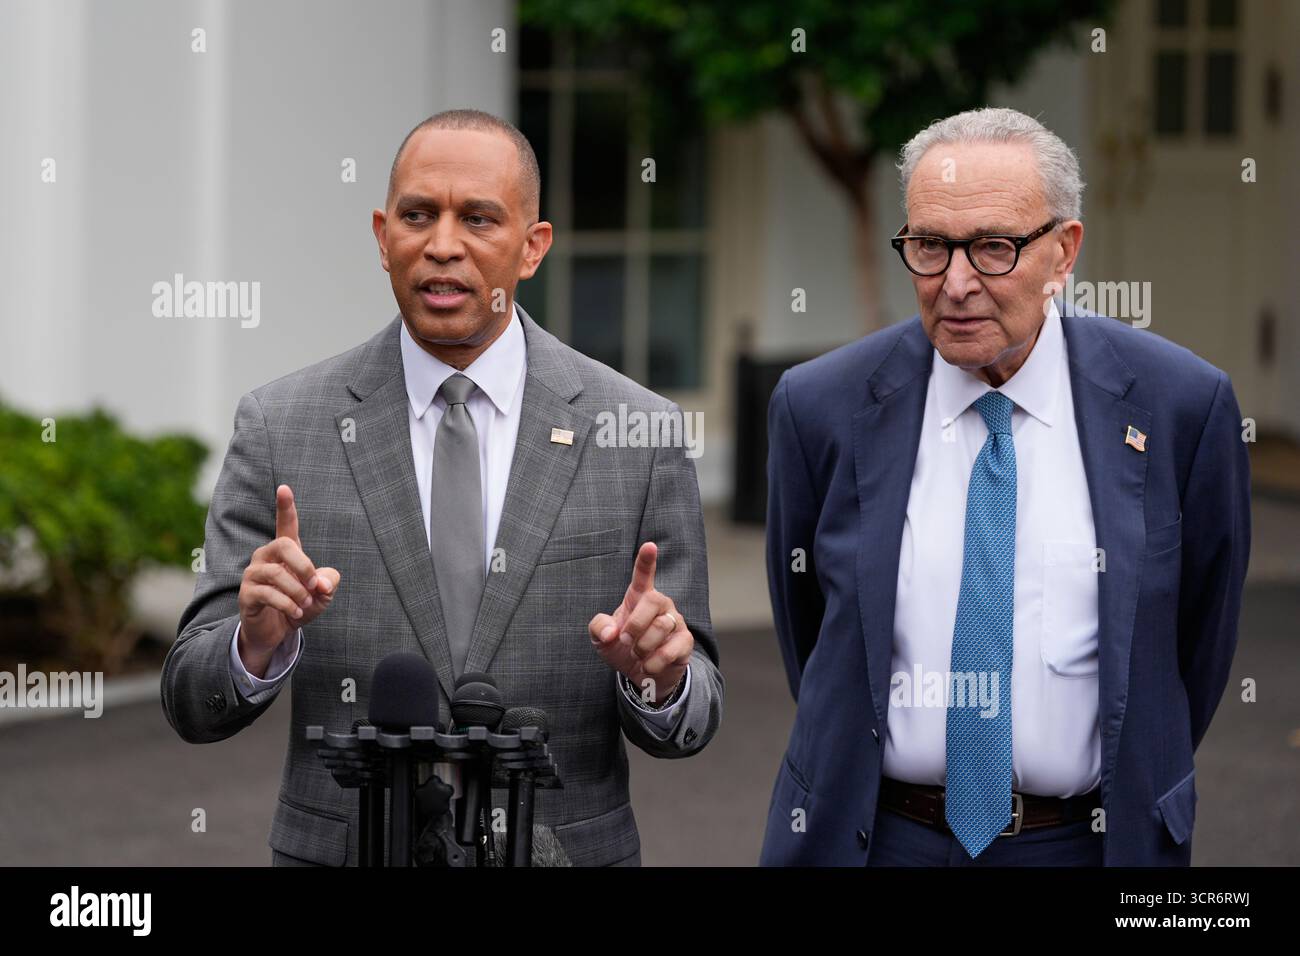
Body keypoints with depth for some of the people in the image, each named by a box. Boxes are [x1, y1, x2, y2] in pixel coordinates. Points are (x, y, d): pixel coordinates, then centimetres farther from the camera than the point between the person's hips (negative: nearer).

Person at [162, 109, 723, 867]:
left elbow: (690, 721, -1)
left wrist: (662, 677, -22)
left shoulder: (640, 432, -5)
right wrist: (258, 641, -25)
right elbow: (195, 705, -5)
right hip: (340, 849, 0)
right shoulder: (278, 428, -5)